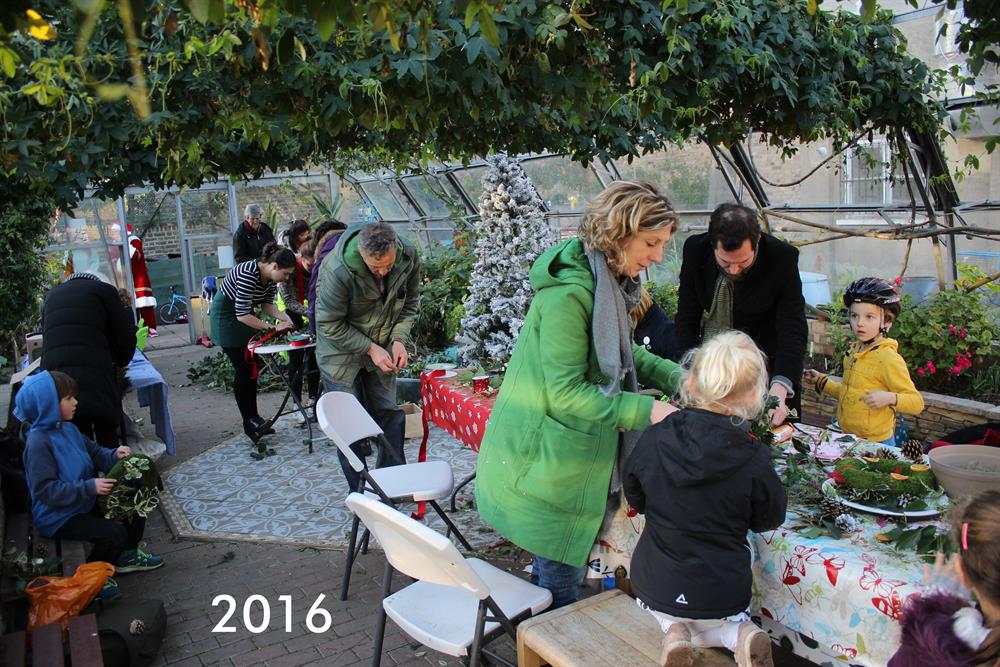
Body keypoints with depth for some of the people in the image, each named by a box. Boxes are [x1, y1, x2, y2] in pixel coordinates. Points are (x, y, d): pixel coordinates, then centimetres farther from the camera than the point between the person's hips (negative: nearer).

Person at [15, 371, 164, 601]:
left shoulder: (67, 428, 2)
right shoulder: (38, 442, -25)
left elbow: (95, 453, 12)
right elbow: (46, 490, -27)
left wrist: (115, 455, -10)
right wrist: (90, 487, -33)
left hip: (84, 502, 9)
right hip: (58, 517, -9)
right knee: (115, 533, -23)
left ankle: (127, 556, 23)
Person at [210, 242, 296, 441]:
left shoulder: (271, 276, -8)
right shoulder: (248, 275, -33)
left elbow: (267, 304, 3)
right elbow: (242, 315, -33)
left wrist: (284, 317, -15)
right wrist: (273, 327, -28)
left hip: (244, 316, 8)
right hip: (227, 317, -8)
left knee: (251, 368, 8)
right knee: (243, 371, -5)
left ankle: (253, 417, 16)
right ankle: (248, 422, 5)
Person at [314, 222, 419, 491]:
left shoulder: (408, 257, -17)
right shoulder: (338, 270, -33)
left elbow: (409, 304, -1)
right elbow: (330, 325, -22)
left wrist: (399, 340, -15)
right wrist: (371, 348, -24)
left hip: (381, 349, 4)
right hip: (342, 351, -4)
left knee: (391, 414, 9)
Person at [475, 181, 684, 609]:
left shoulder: (609, 282, 7)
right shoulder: (569, 293, -25)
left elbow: (623, 354, 17)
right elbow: (566, 391, -25)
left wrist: (675, 378, 1)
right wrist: (645, 410, -23)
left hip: (571, 461, 10)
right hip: (545, 466, -10)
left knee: (559, 568, 24)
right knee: (560, 579, 6)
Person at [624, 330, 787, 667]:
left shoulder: (653, 439, -17)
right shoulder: (754, 458, -21)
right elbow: (769, 519, -3)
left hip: (652, 587, 1)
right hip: (722, 596, -1)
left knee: (671, 619, 37)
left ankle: (676, 631, 4)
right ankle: (737, 634, 2)